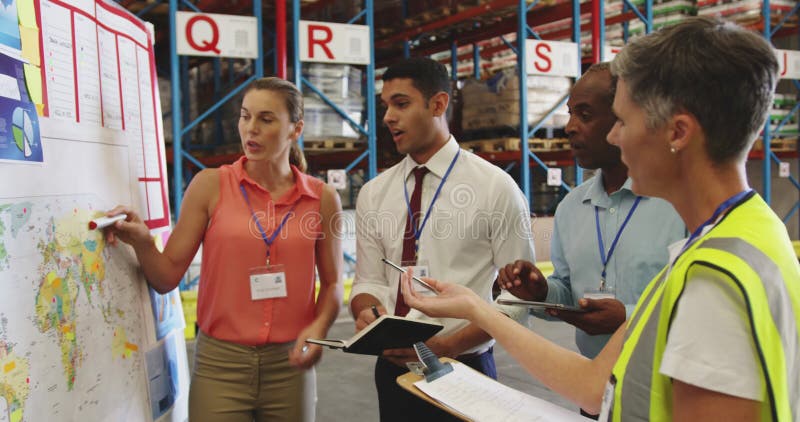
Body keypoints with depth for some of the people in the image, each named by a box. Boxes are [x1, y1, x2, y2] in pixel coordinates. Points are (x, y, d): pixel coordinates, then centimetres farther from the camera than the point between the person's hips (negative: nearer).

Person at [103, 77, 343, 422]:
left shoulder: (322, 197, 0)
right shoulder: (210, 186, -3)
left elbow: (332, 283, 8)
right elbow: (167, 278, -2)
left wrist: (318, 327, -10)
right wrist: (142, 241, -20)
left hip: (290, 366, 2)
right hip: (220, 364, -1)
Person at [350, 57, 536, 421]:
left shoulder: (495, 187, -8)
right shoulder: (373, 194, 4)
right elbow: (368, 281, 6)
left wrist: (449, 344, -19)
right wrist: (366, 310, -16)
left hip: (462, 370, -3)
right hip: (391, 370, 4)